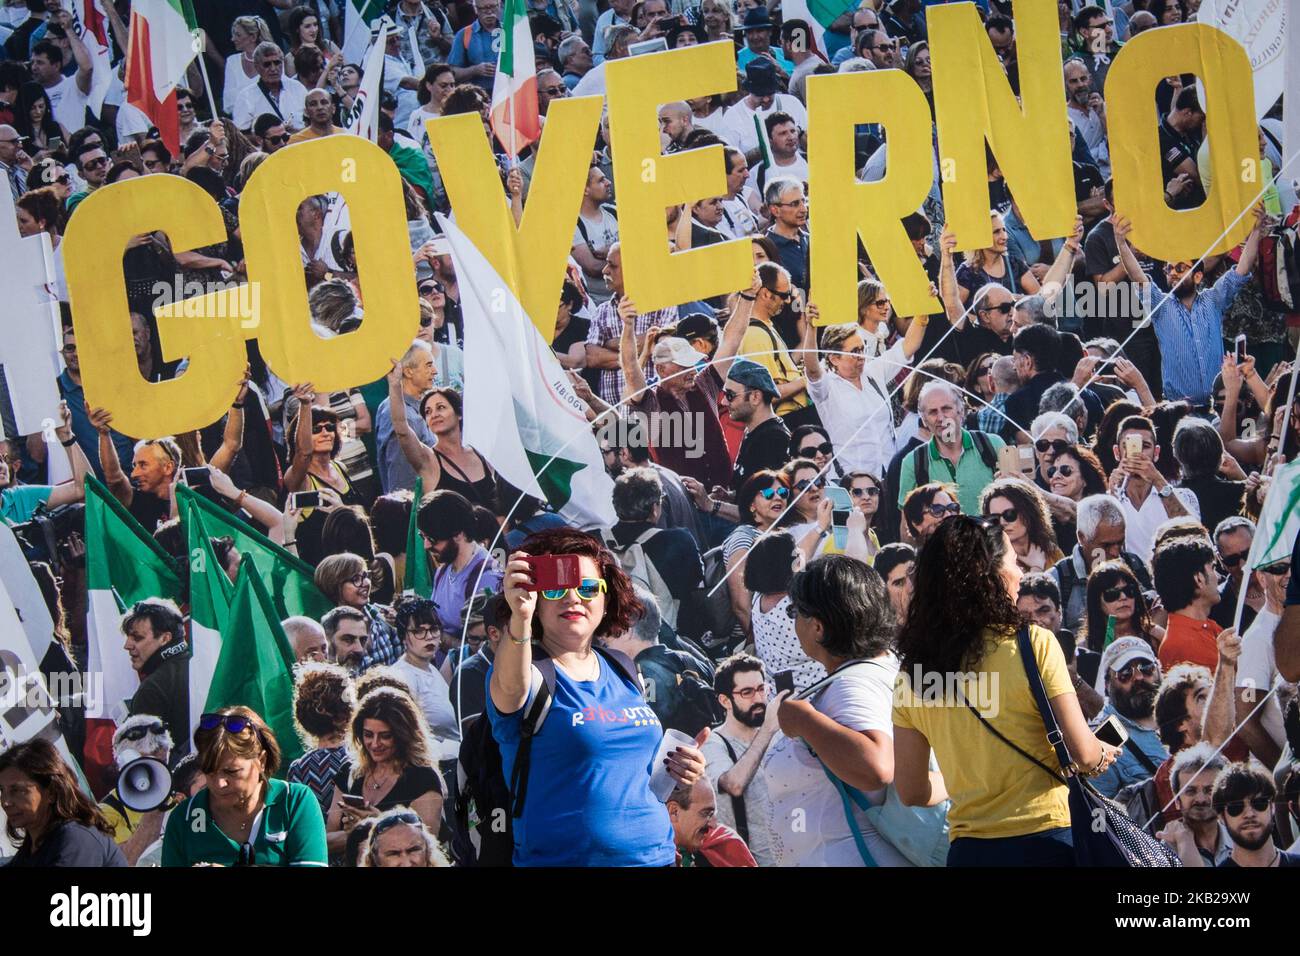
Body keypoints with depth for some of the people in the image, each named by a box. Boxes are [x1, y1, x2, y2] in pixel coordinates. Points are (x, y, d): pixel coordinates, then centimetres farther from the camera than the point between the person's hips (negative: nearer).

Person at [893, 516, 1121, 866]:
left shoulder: (913, 671, 3)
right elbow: (1083, 753, -10)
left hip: (967, 849, 4)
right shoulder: (1034, 645, -9)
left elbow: (912, 792, 8)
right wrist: (1103, 755, 13)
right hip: (1043, 840, -4)